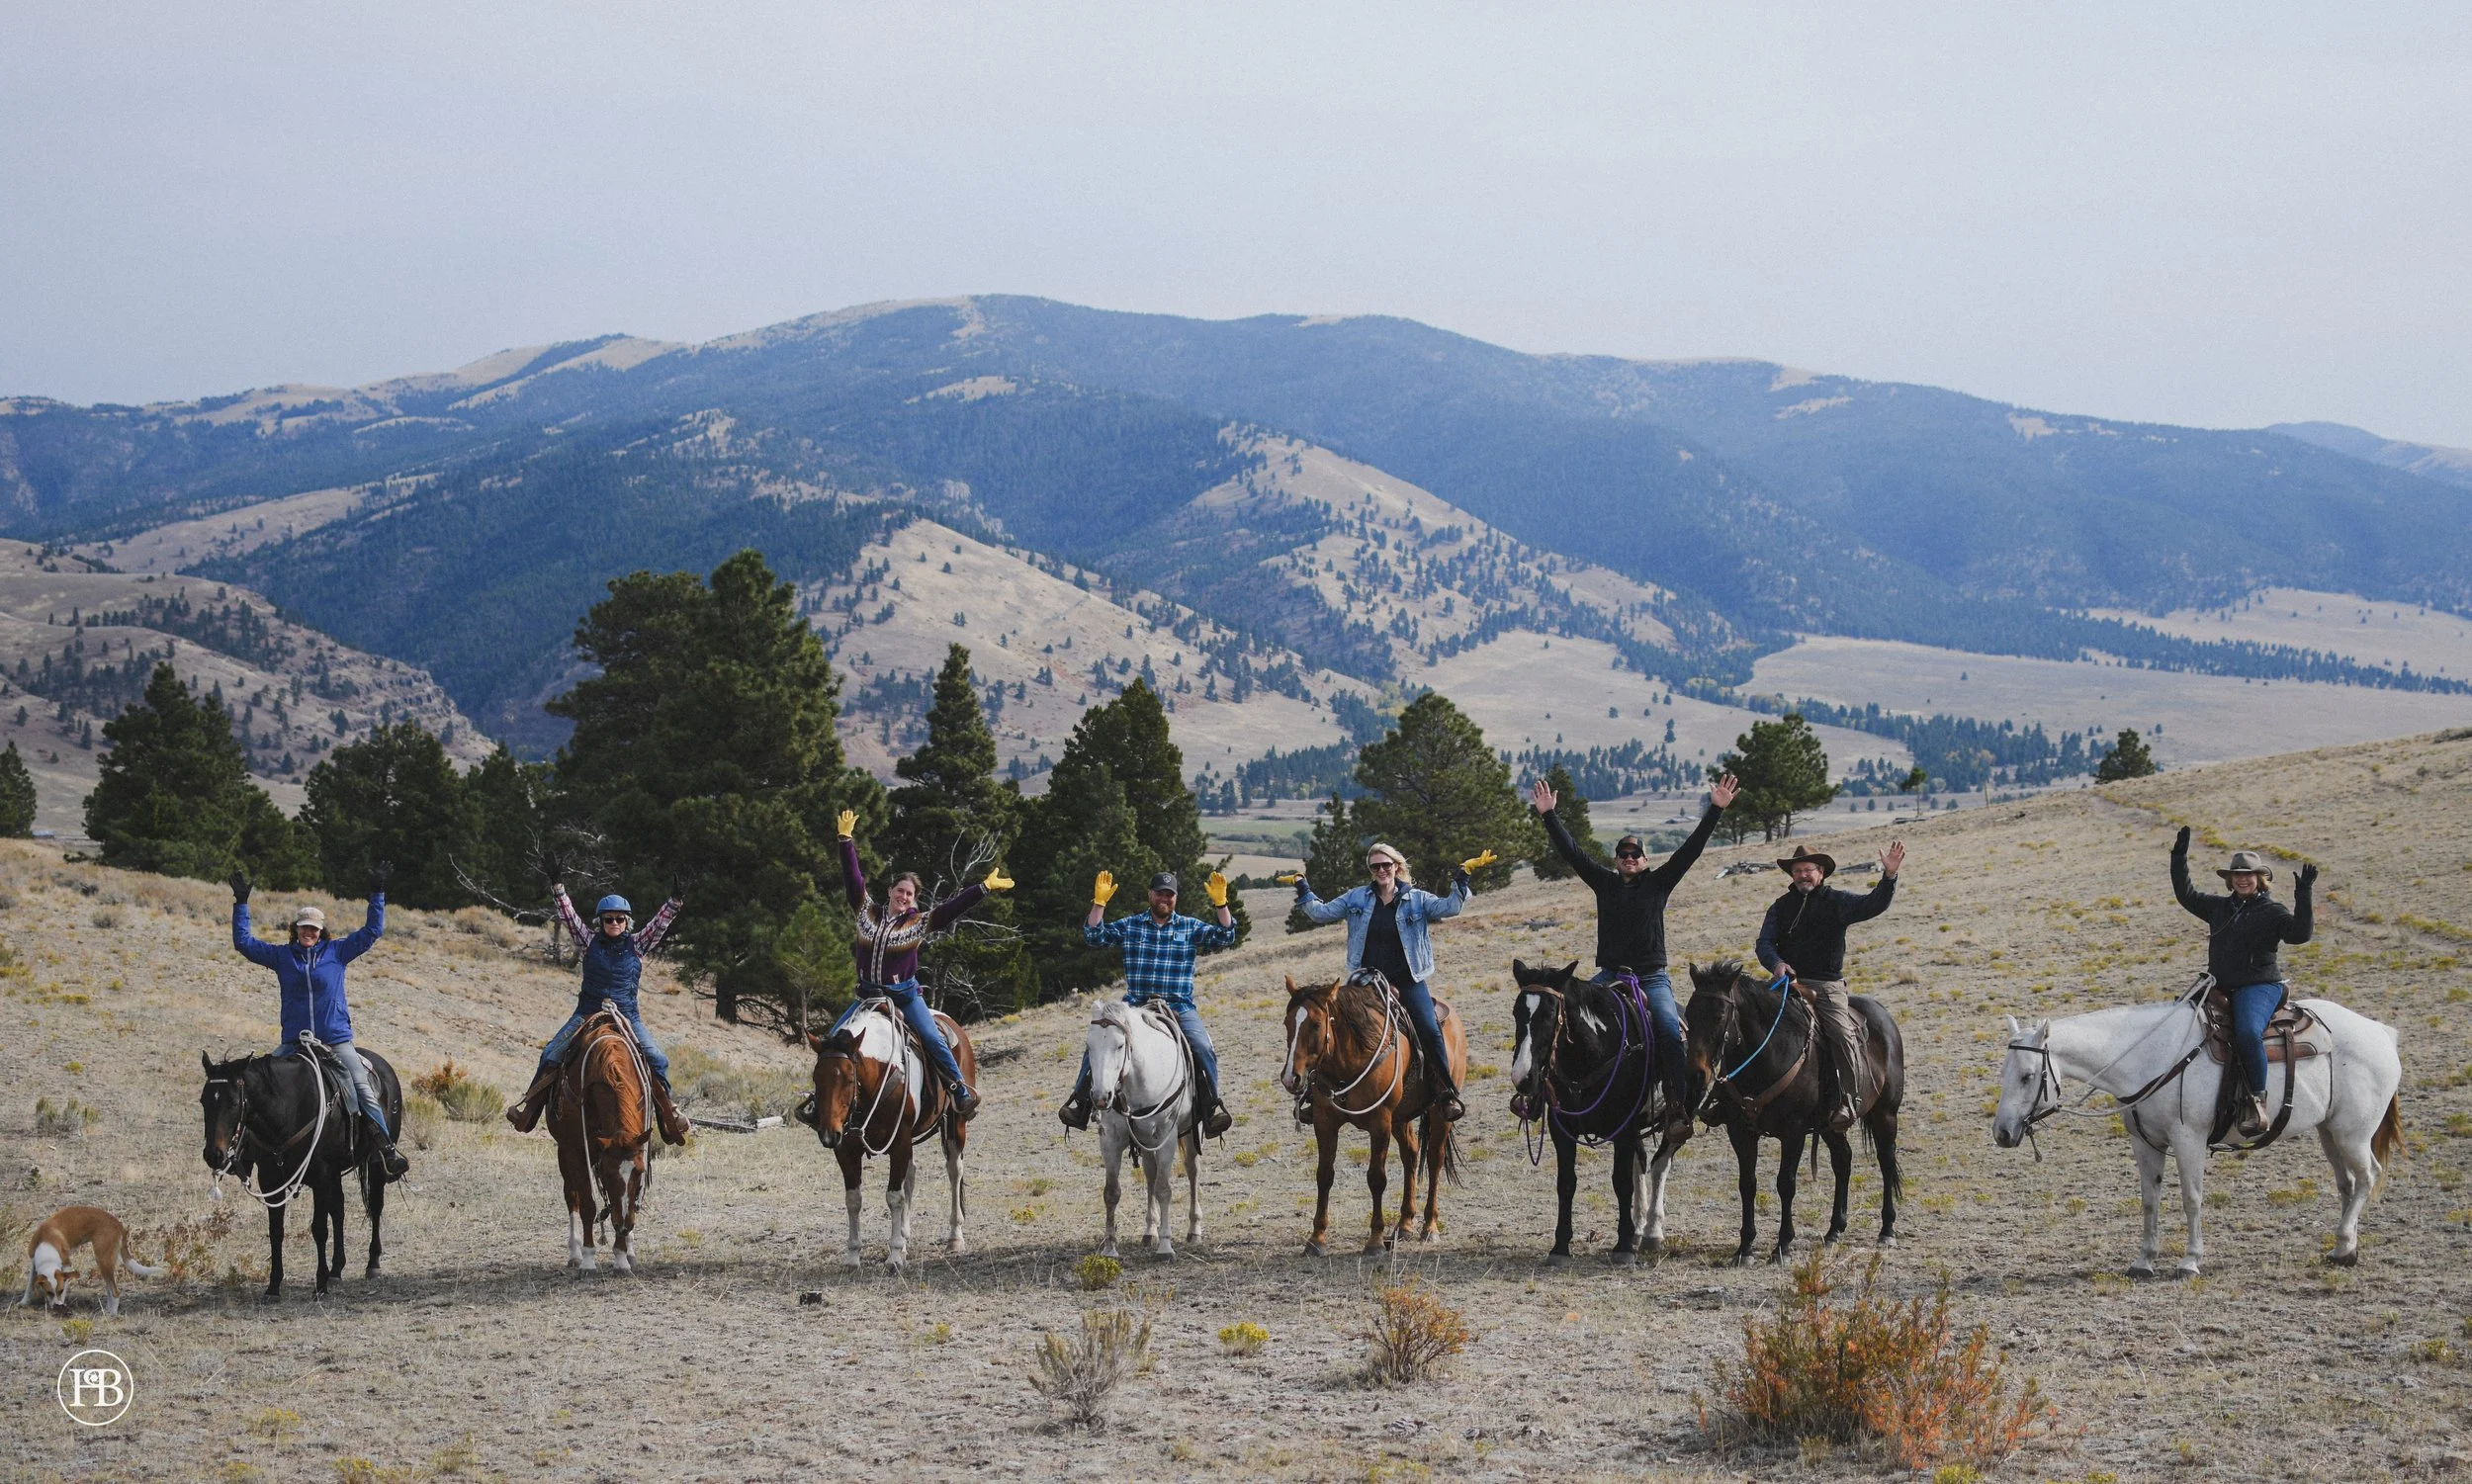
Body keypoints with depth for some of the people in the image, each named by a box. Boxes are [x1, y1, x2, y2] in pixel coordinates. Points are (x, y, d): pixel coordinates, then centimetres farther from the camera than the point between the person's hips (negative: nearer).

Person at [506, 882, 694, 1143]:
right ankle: (529, 1105, 4)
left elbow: (659, 925, -7)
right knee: (551, 1055, -8)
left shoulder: (636, 945, 3)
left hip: (627, 1015, 0)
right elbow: (570, 918, -4)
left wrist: (674, 903, -21)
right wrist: (558, 892, -15)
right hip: (588, 1012, 0)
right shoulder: (591, 943, 3)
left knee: (657, 1060, -11)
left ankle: (668, 1112, 3)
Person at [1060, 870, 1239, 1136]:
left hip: (1179, 1008, -1)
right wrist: (1099, 902, -9)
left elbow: (1225, 937, 0)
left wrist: (1220, 903, -13)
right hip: (1135, 1005, 1)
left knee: (1203, 1048, -24)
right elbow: (1095, 937, 3)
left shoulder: (1190, 928, 9)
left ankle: (1211, 1107, -14)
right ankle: (1080, 1101, -7)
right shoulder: (1129, 926, 10)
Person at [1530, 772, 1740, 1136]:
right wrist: (1549, 815, 1)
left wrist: (1715, 811, -8)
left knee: (1671, 1031, -24)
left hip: (1652, 976, -2)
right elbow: (1571, 851, 7)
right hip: (1610, 974, 2)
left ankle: (1679, 1104, -24)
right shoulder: (1604, 883, 10)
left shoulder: (1659, 883, 6)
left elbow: (1691, 850, 0)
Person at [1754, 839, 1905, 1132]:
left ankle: (1848, 1100, -18)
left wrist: (1889, 875, -25)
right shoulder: (1781, 907, 14)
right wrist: (1776, 963, -15)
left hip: (1827, 985, -3)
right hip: (1788, 983, 3)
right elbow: (1765, 942, 7)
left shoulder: (1837, 902, 6)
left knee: (1842, 1032, -24)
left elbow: (1872, 905, -9)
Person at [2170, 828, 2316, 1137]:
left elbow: (2299, 934, -17)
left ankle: (2257, 1100, -28)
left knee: (2248, 1033, -35)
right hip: (2221, 989, 7)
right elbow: (2186, 895, 25)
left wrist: (2302, 897, -26)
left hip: (2260, 987, -7)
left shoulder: (2272, 912, -1)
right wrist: (2179, 858, 21)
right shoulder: (2220, 908, 17)